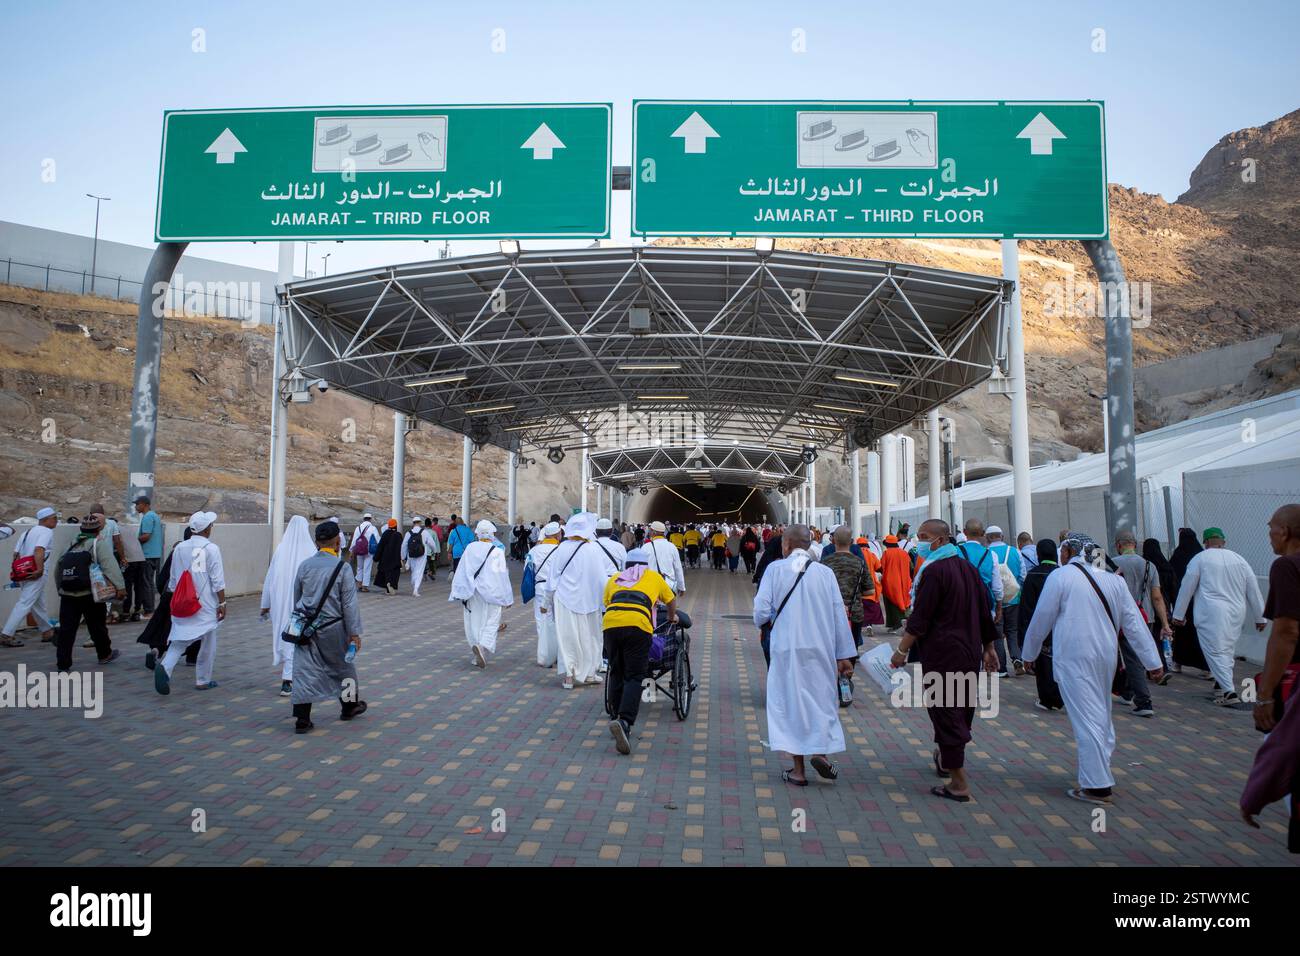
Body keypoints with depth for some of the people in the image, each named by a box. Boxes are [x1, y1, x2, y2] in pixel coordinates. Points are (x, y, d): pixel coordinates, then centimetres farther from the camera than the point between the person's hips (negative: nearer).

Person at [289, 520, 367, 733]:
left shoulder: (304, 566, 2)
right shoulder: (343, 568, -12)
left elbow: (296, 598, 14)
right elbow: (349, 603, -11)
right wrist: (354, 633, -6)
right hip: (332, 627, -3)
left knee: (304, 670, 3)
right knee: (342, 666, 16)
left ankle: (301, 719, 0)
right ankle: (349, 706, 33)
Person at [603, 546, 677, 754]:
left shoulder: (614, 578, 32)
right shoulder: (653, 576, 29)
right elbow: (671, 600, 42)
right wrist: (672, 617, 62)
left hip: (610, 623, 2)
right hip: (637, 625, -2)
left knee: (616, 674, 16)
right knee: (634, 677, -2)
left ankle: (618, 719, 19)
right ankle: (624, 721, -21)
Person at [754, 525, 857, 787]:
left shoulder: (775, 569, -6)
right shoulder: (825, 572, -1)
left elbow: (761, 611, -10)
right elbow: (839, 614, 0)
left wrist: (765, 623, 13)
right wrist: (844, 654, 5)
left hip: (787, 648, -1)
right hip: (821, 648, 1)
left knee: (791, 700, 8)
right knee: (823, 698, 16)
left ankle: (798, 770, 11)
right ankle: (822, 752, 0)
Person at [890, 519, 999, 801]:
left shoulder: (934, 571, -15)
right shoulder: (968, 568, 11)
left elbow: (919, 619, -18)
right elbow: (985, 612, 16)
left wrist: (902, 651, -12)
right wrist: (989, 648, 23)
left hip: (942, 655, -9)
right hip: (971, 653, 9)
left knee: (945, 713, -4)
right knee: (962, 709, 19)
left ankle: (959, 784, -3)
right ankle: (947, 759, 37)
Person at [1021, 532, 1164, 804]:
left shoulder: (1060, 577, -7)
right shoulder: (1114, 580, 7)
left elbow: (1042, 619, -3)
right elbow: (1135, 623, 7)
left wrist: (1029, 654, 10)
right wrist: (1152, 662, 11)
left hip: (1074, 657, -6)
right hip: (1107, 657, 6)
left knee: (1086, 718, -3)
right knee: (1102, 715, 17)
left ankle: (1096, 786, -1)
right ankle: (1100, 774, 27)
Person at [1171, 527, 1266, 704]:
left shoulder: (1200, 559, -1)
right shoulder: (1238, 559, 11)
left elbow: (1187, 587, 0)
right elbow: (1253, 589, 15)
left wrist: (1178, 614, 8)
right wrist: (1259, 617, 23)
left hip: (1212, 613, -5)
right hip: (1236, 613, 5)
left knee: (1216, 651, -5)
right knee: (1228, 650, 17)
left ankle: (1229, 691, -13)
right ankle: (1225, 684, 20)